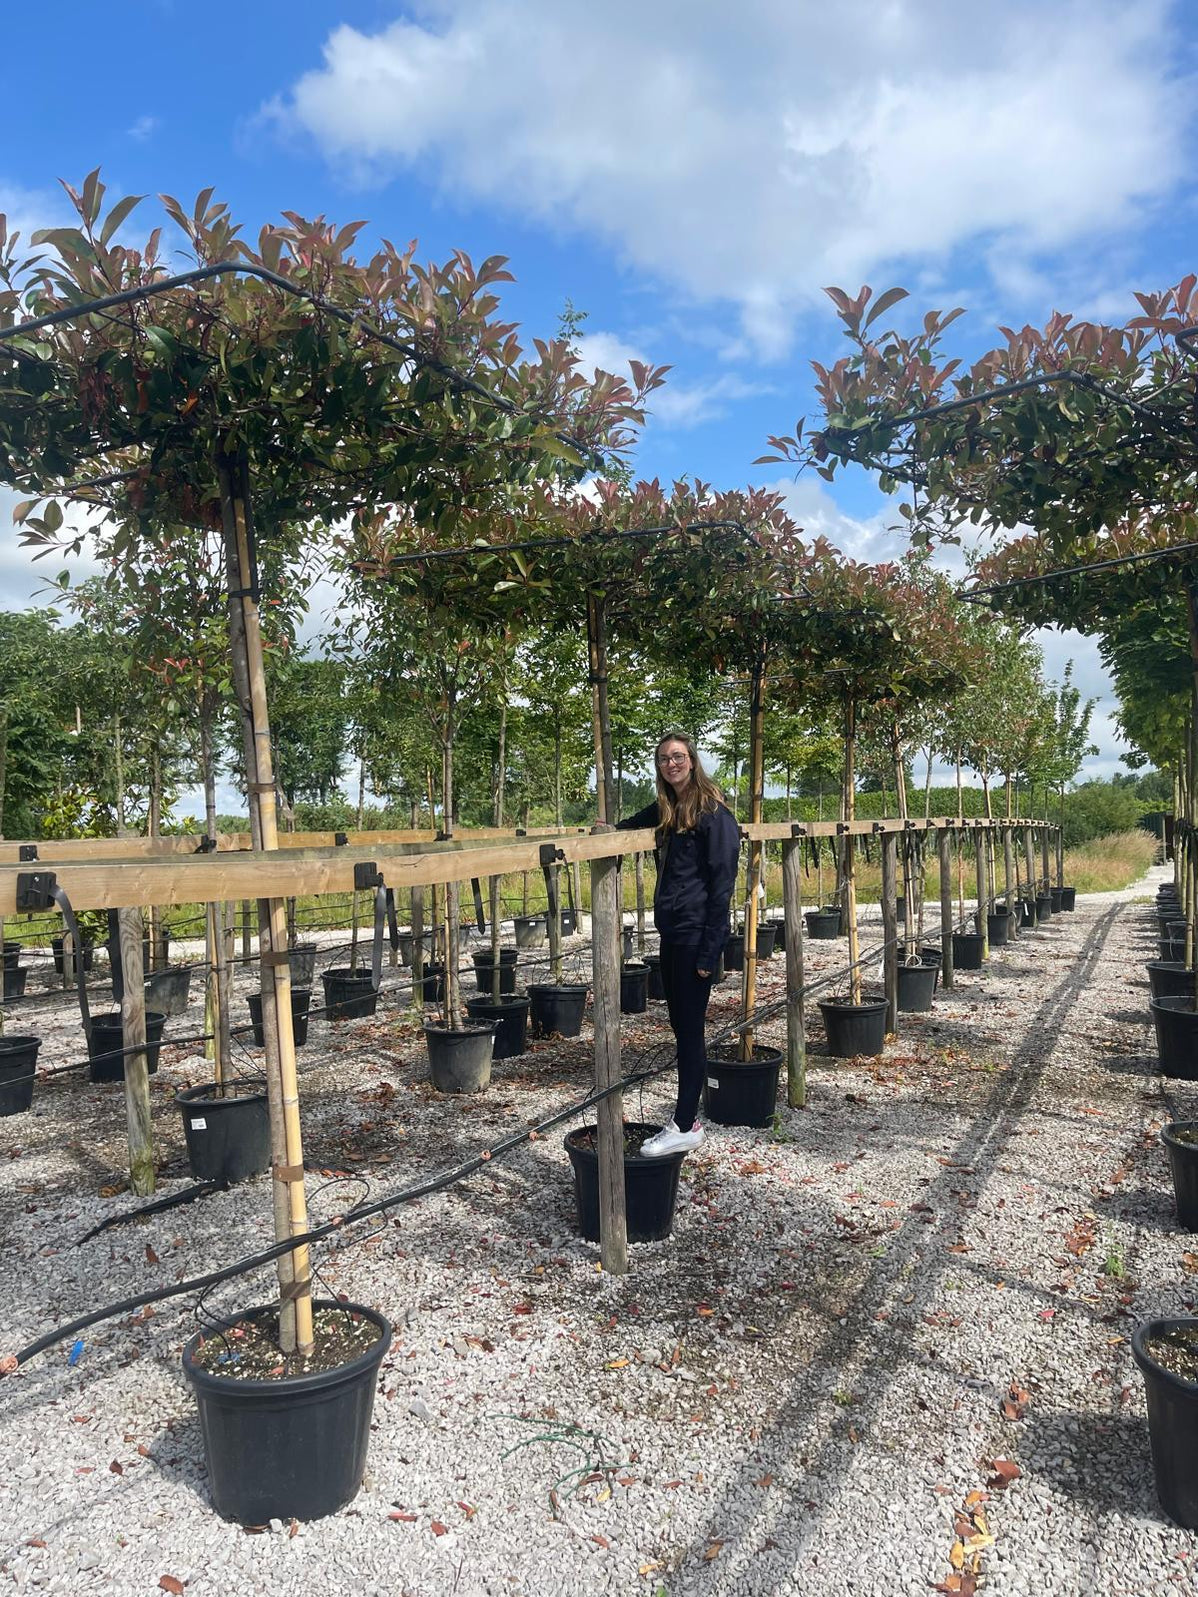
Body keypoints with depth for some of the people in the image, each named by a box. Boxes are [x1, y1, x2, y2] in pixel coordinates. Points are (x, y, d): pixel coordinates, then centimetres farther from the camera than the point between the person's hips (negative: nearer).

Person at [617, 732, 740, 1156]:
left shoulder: (712, 813, -11)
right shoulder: (664, 809, 13)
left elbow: (722, 884, -14)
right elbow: (634, 823, 36)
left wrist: (709, 951, -17)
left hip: (696, 933, -8)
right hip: (670, 931, 8)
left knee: (689, 1029, -3)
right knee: (681, 1025, 12)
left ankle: (686, 1127, 5)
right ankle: (687, 1117, 21)